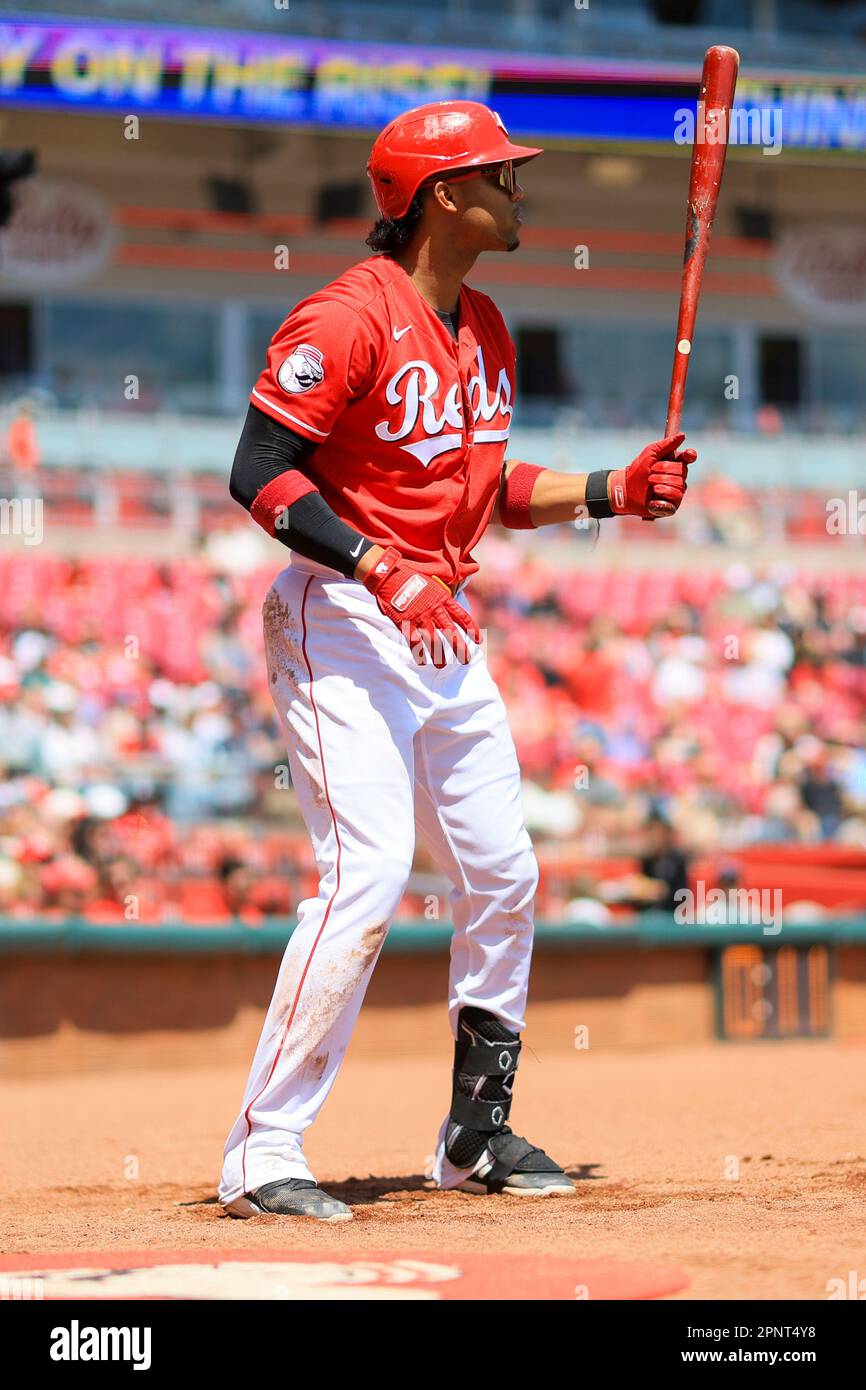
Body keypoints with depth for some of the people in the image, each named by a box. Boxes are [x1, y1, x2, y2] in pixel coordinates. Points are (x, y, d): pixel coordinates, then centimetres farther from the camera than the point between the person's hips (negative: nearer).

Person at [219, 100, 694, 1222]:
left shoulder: (484, 330, 13)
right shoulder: (349, 317, -15)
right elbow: (260, 473, -19)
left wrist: (611, 492, 8)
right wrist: (381, 570, -28)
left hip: (444, 632, 9)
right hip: (342, 624, -9)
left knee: (502, 877, 10)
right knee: (368, 875, -18)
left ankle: (476, 1136, 25)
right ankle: (261, 1157, -14)